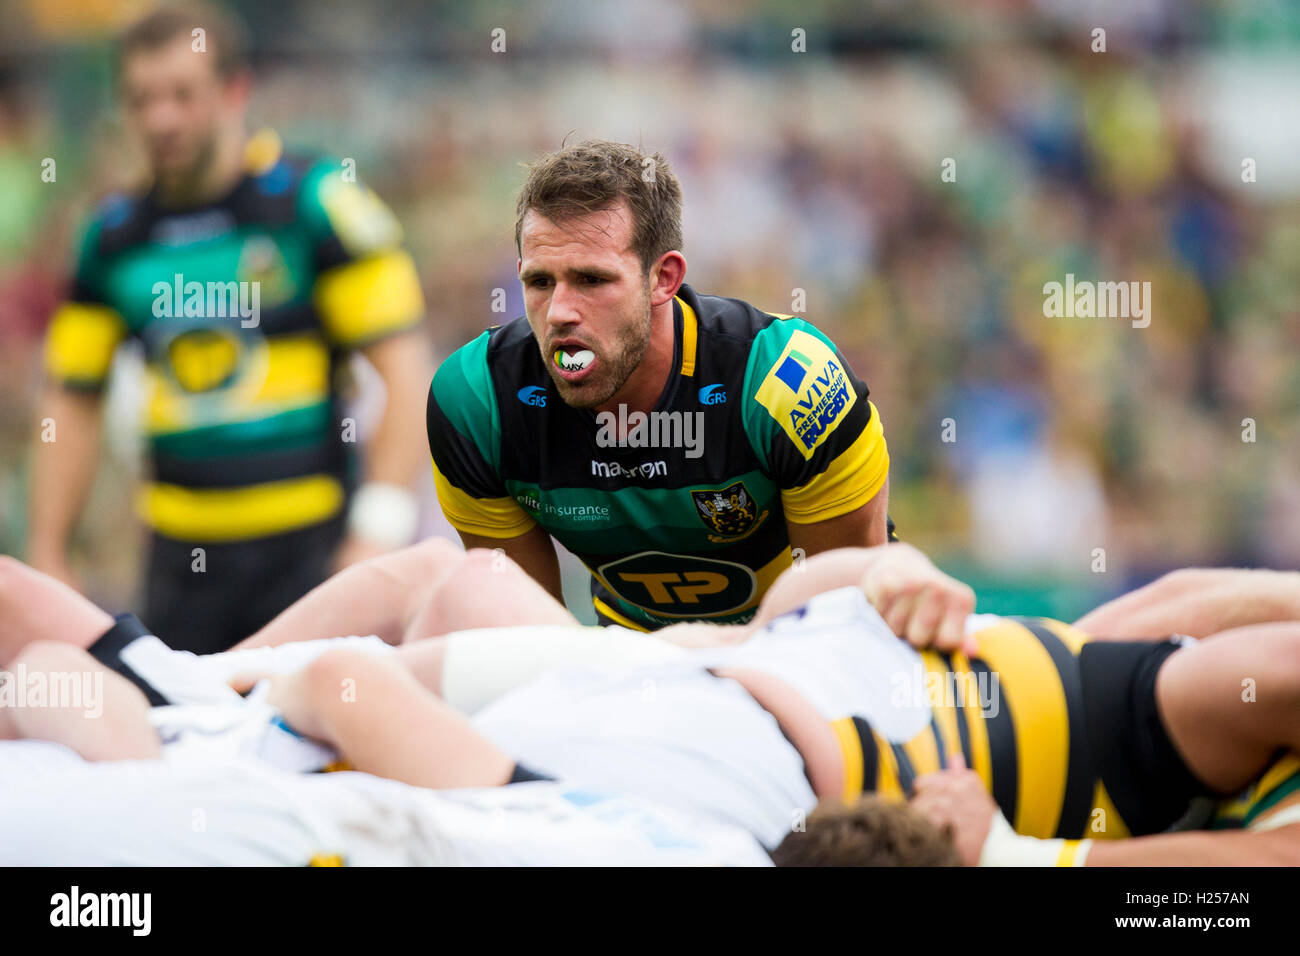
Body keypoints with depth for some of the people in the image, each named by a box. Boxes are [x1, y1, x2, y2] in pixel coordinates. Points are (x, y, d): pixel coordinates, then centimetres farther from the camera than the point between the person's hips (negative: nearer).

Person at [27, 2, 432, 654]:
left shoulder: (314, 201, -4)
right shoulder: (113, 236, 10)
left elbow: (404, 368, -6)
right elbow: (71, 401, 17)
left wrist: (380, 530, -13)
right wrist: (47, 556, 11)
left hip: (309, 547, -4)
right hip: (182, 553, 4)